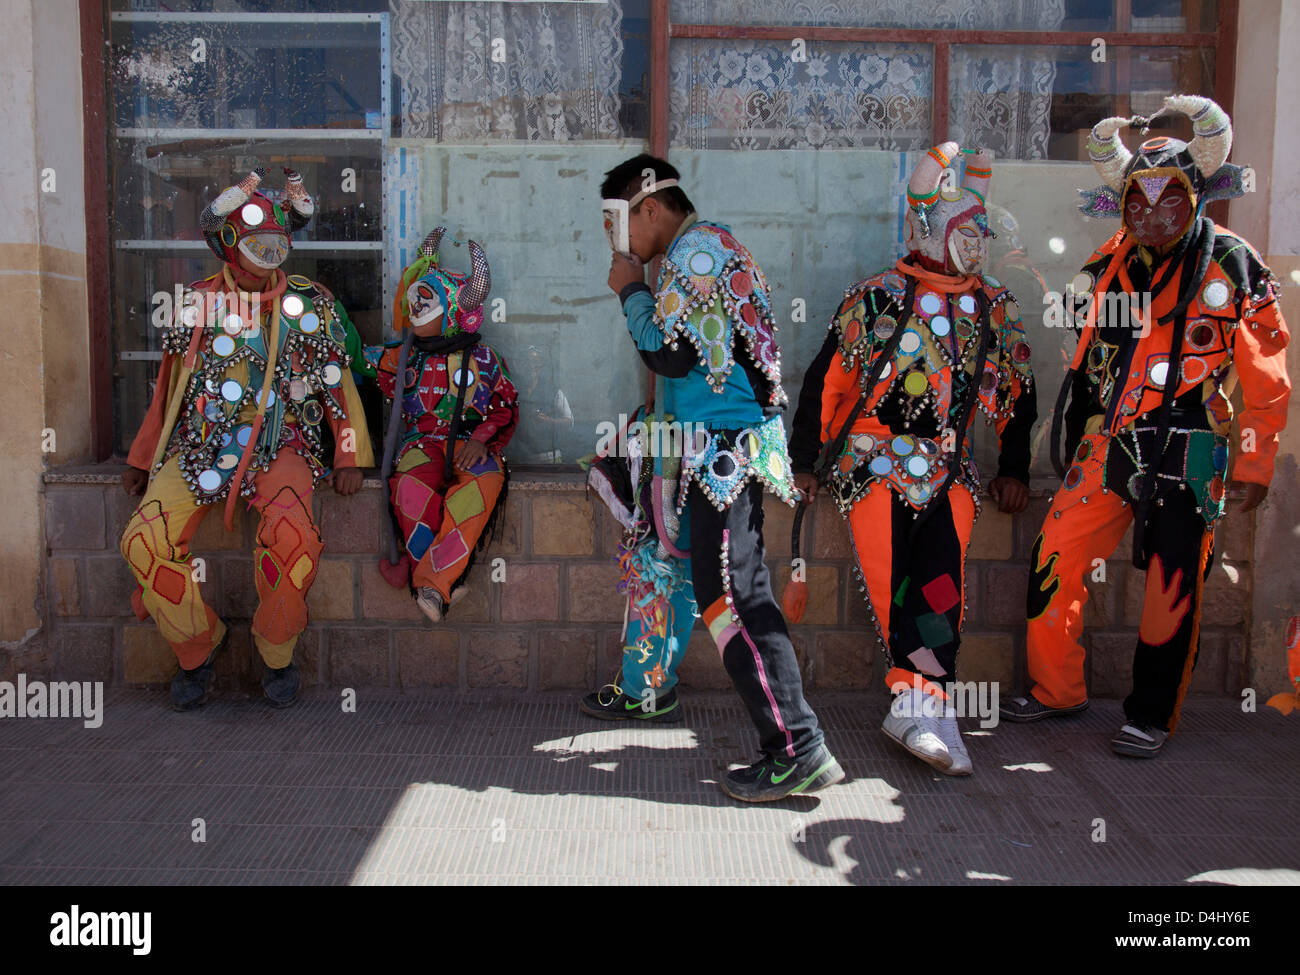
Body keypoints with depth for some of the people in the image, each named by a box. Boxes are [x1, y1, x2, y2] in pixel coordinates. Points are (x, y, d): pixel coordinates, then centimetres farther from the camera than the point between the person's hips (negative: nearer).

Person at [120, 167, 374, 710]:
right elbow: (169, 390, 19)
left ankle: (277, 657, -5)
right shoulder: (196, 305, 11)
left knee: (291, 536, -31)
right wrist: (142, 460, 18)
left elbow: (339, 384, 10)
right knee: (145, 540, -20)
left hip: (281, 447, -2)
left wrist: (348, 457, 1)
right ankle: (198, 648, 5)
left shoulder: (312, 305, 8)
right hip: (200, 447, 2)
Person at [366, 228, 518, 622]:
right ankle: (446, 580, -23)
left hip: (467, 442, -1)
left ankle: (430, 581, -37)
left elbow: (505, 408, 10)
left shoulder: (481, 359, 9)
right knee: (412, 486, -37)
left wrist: (481, 440, -8)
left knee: (487, 479, -38)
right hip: (421, 441, 1)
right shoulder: (403, 357, 13)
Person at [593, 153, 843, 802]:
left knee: (729, 597, -11)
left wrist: (631, 292, -4)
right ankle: (792, 747, 14)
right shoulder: (707, 250, 23)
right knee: (735, 595, 10)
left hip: (726, 448, -10)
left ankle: (799, 751, -10)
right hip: (732, 445, 11)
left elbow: (670, 355, -16)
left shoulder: (695, 247, -9)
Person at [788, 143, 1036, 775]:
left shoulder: (995, 308, 15)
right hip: (873, 461, -3)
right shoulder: (877, 298, 3)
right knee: (894, 581, -18)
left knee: (941, 579, -18)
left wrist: (1013, 471, 17)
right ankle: (931, 712, -16)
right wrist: (803, 462, 3)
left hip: (947, 468, 3)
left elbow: (1017, 392, 24)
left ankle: (915, 706, -18)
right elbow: (825, 381, 5)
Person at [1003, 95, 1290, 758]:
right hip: (1106, 445, 4)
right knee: (1054, 559, 1)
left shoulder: (1232, 267, -2)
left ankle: (1151, 715, 19)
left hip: (1186, 453, -4)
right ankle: (1057, 690, 20)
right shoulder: (1108, 266, 9)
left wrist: (1256, 464, 0)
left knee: (1172, 588, 2)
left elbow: (1266, 376, 0)